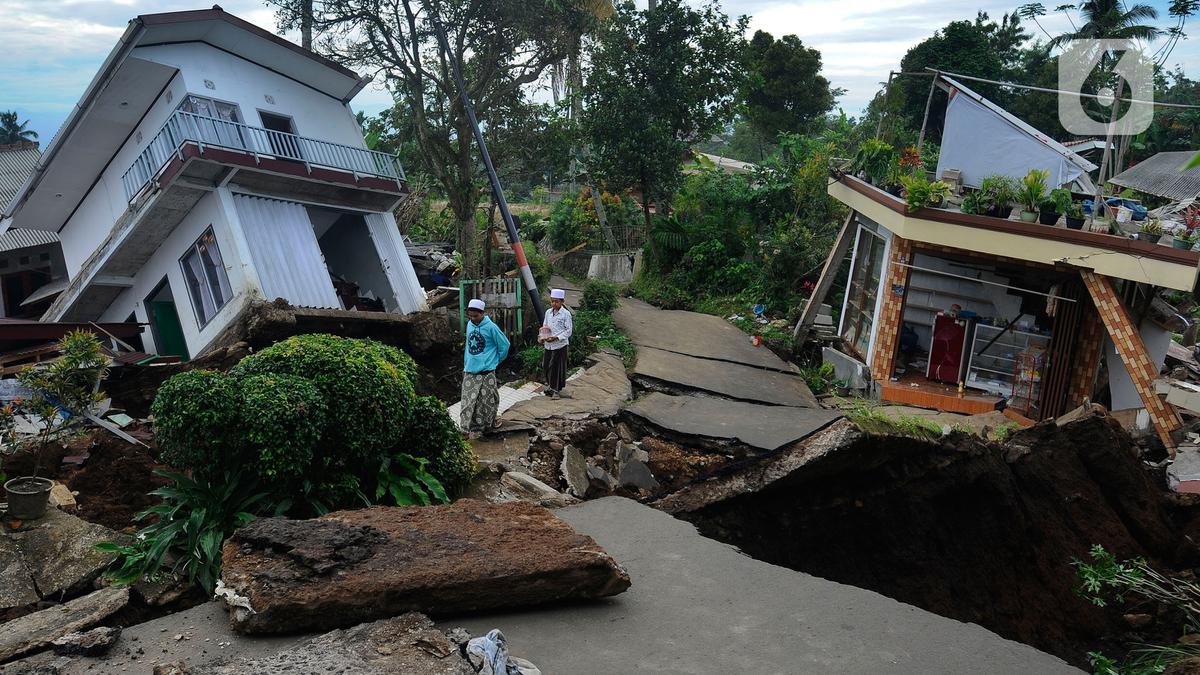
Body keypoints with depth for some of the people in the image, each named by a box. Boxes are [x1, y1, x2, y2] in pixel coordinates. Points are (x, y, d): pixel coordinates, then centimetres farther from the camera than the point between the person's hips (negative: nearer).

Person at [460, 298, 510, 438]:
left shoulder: (491, 327, -10)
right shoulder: (469, 325, 7)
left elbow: (504, 345, -2)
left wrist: (496, 361, 6)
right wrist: (465, 365, 15)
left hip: (486, 371, -4)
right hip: (470, 371, 5)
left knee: (486, 401, 2)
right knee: (469, 401, 1)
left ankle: (489, 423, 22)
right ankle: (472, 428, 10)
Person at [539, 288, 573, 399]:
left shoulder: (566, 314, -8)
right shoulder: (548, 312, 8)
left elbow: (568, 331, -9)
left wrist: (556, 337, -20)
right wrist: (542, 337, -3)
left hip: (560, 345, -5)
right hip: (548, 345, 5)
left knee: (557, 367, -1)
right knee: (546, 366, 8)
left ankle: (556, 390, 10)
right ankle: (549, 385, 28)